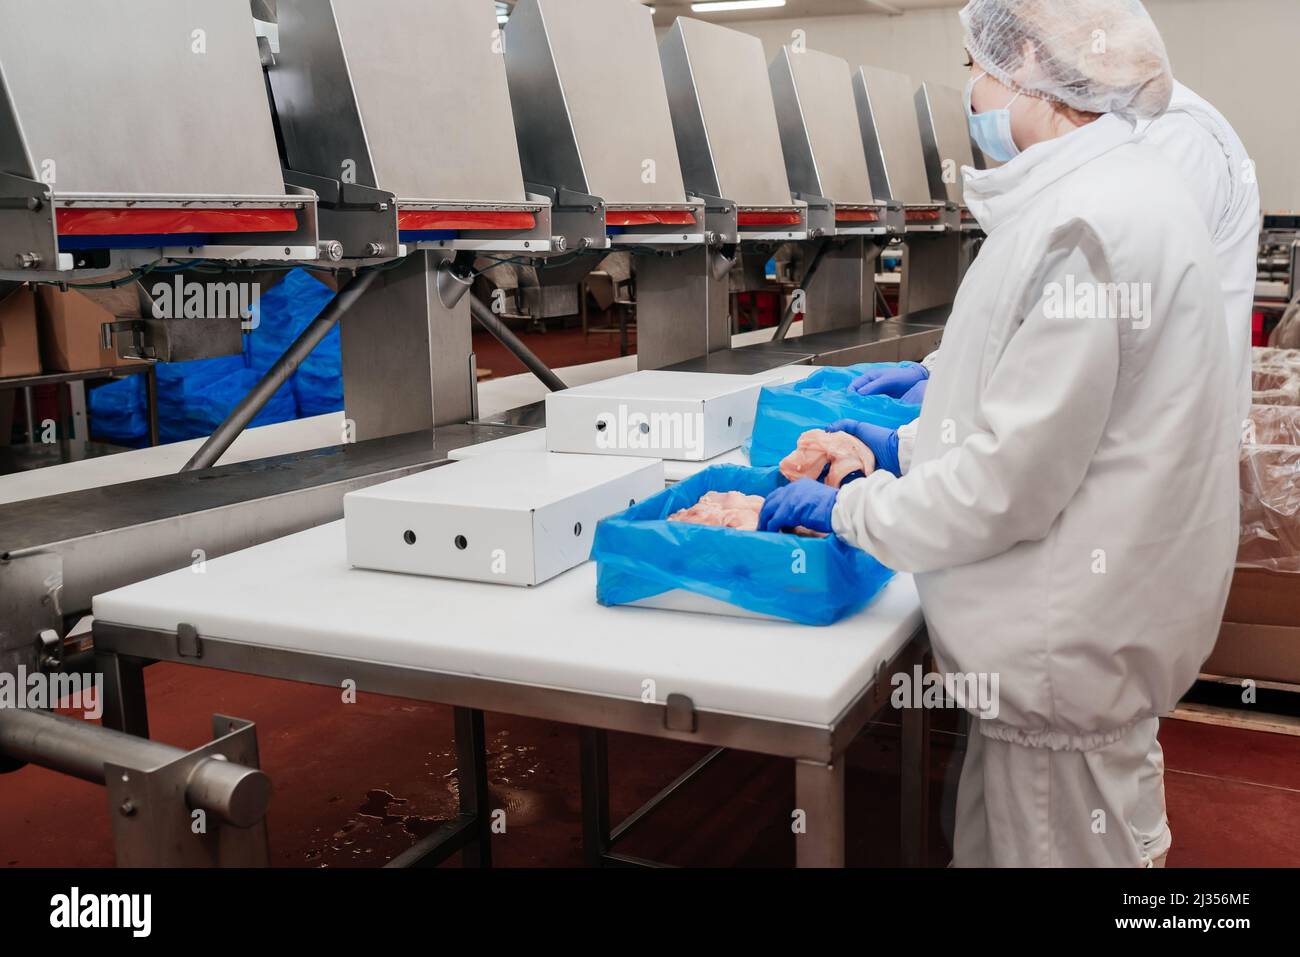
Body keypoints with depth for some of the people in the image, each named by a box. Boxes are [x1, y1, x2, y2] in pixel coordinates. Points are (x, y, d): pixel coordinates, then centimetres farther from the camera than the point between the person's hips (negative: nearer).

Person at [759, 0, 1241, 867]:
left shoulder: (1091, 223, -23)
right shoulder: (1116, 192, 10)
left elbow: (1010, 481, -22)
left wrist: (844, 510, -9)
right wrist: (908, 445, 15)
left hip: (1069, 648, -9)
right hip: (1070, 629, 10)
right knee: (989, 842, 21)